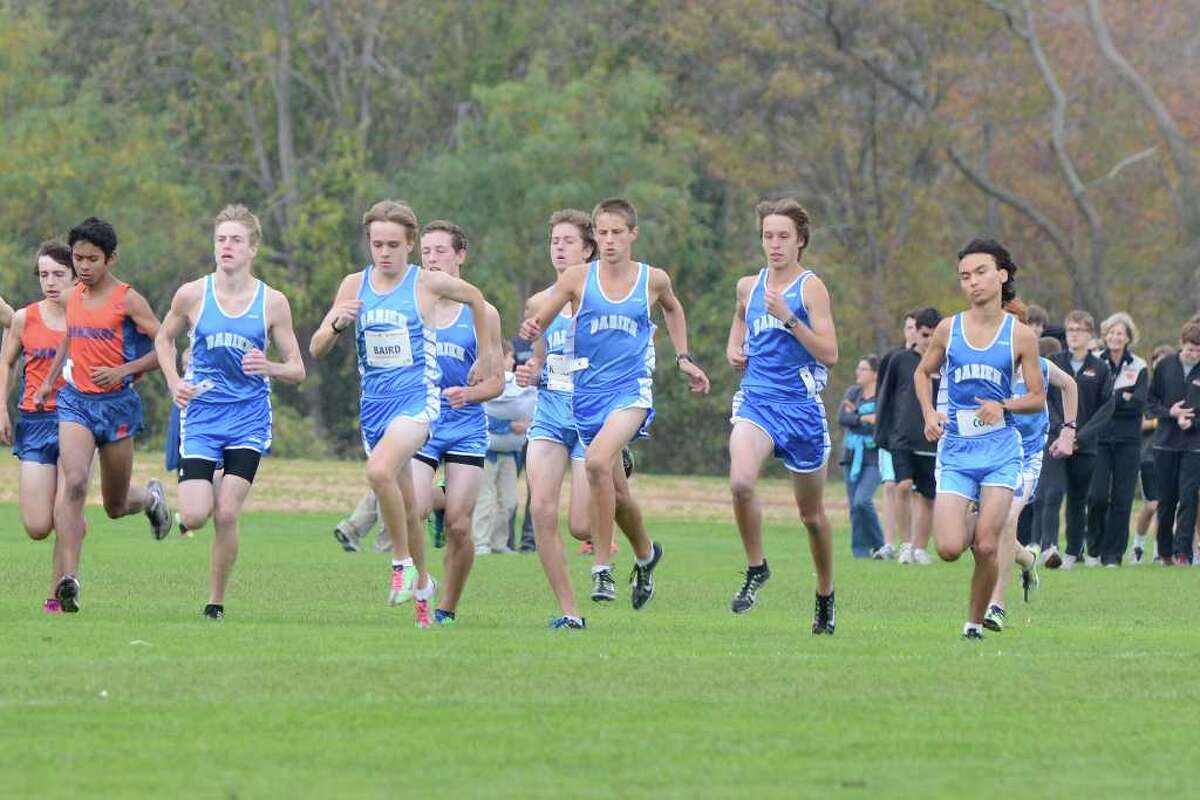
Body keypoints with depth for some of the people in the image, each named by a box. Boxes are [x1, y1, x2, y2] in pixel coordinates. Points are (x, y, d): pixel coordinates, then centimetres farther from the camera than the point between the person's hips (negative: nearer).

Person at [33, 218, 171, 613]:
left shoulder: (127, 299, -8)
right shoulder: (73, 297, 8)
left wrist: (122, 371, -18)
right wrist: (48, 382, 24)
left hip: (116, 402, -3)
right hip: (75, 401, 3)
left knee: (115, 506, 9)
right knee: (74, 482, -22)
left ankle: (151, 496, 48)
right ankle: (69, 578, -28)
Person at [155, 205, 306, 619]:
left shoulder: (272, 302, -3)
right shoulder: (192, 295, -2)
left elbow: (297, 370, 2)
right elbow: (164, 339, 16)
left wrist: (269, 368, -20)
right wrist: (175, 383, -1)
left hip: (248, 418, -1)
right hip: (201, 414, 1)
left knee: (226, 515, -10)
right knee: (194, 517, -10)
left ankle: (216, 602, 7)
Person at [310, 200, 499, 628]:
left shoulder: (427, 283, -5)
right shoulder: (355, 285, 4)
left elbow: (475, 298, 15)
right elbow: (317, 349, 3)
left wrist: (486, 352, 18)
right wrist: (337, 323, -18)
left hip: (417, 398, -5)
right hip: (374, 403, 5)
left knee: (380, 470, -31)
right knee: (405, 504, 12)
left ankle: (402, 562, -16)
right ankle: (422, 583, 31)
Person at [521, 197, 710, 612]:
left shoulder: (653, 280, 2)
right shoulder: (577, 277, -1)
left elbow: (673, 308, 24)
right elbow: (539, 321, -4)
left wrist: (683, 358, 20)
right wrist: (531, 328, -27)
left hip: (632, 388, -3)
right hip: (588, 390, 3)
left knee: (598, 460, -28)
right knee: (615, 488, 10)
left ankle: (602, 568, -23)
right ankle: (645, 554, 39)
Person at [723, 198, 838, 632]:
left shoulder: (810, 287, -5)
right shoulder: (748, 286, 10)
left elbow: (830, 354, -12)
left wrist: (787, 318, -20)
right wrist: (734, 352, 7)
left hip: (802, 405, -2)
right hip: (756, 398, 2)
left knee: (811, 513, 9)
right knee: (741, 482, -27)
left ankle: (825, 595, 29)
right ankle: (756, 568, -7)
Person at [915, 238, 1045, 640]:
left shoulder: (1020, 336, -1)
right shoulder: (948, 329, 3)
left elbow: (1037, 396, 5)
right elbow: (924, 372, 20)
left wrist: (1003, 406, -14)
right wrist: (929, 413, 3)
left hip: (1000, 449, -1)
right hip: (955, 449, 1)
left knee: (986, 547, -10)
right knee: (949, 549, -11)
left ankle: (975, 621, 11)